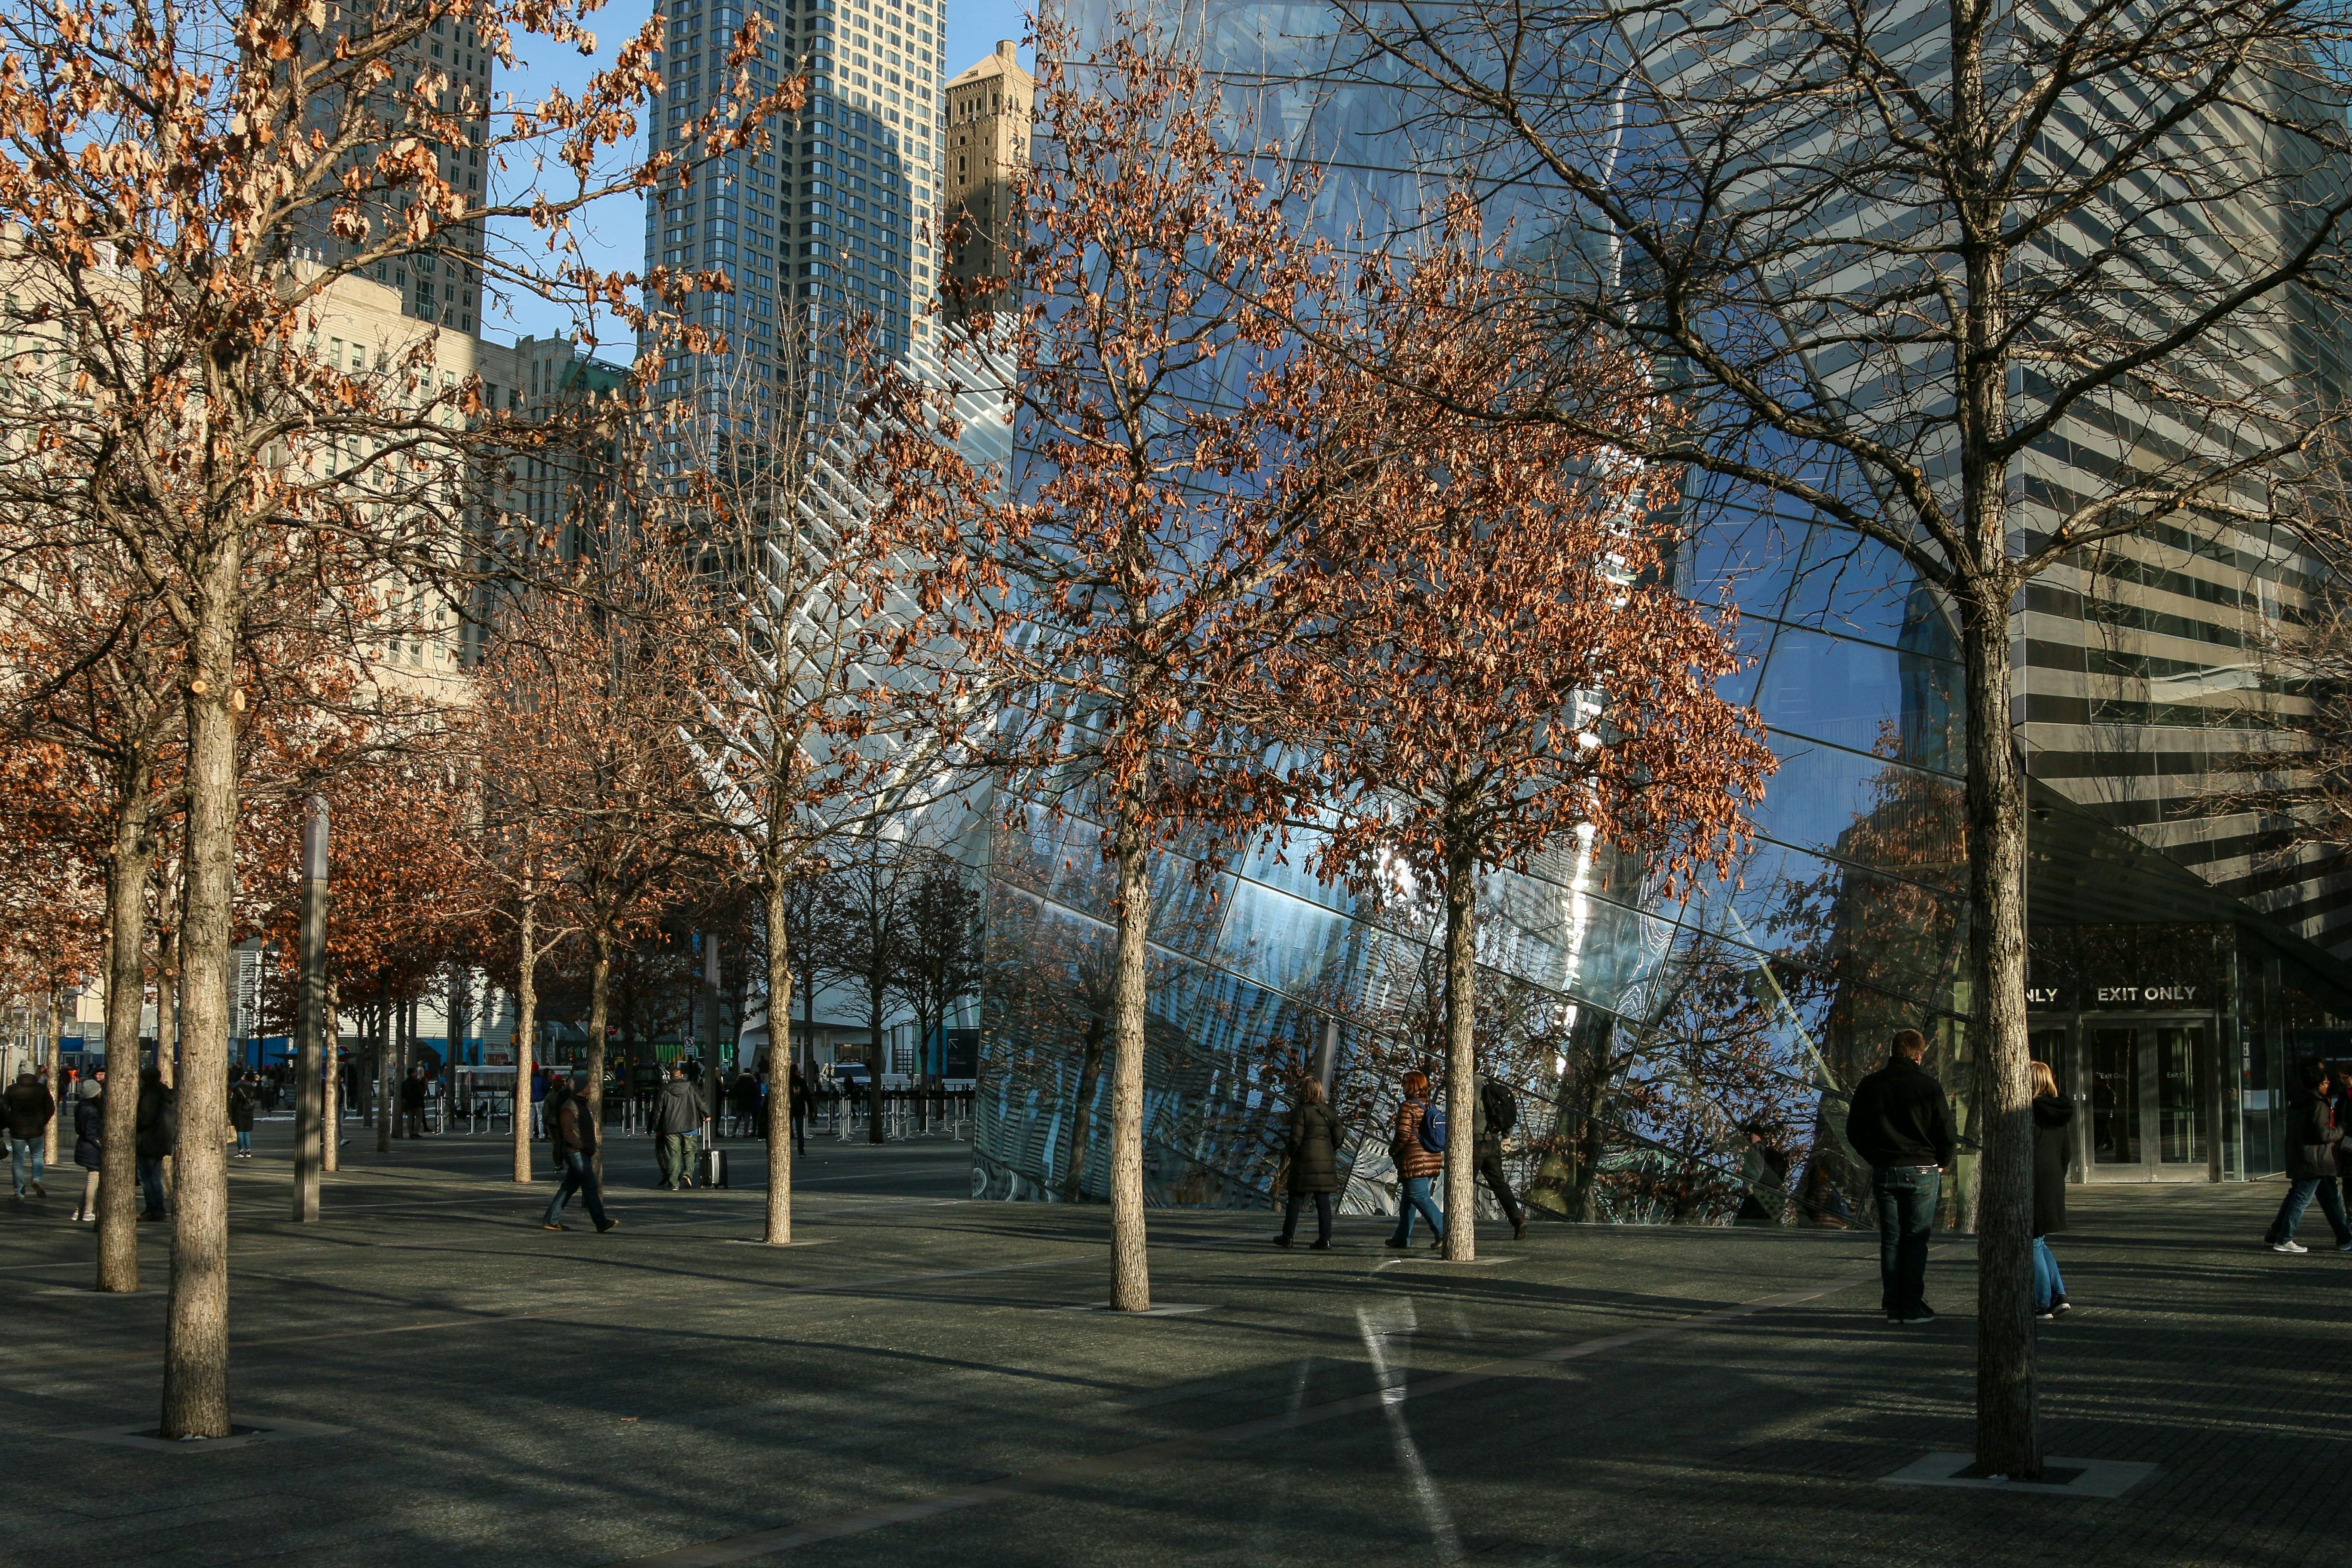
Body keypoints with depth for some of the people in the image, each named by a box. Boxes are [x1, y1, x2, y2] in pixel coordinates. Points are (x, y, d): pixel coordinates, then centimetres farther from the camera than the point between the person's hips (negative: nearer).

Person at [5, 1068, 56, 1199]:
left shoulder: (12, 1089, -3)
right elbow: (51, 1109, 0)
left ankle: (20, 1193, 8)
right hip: (36, 1130, 0)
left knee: (18, 1161, 8)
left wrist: (10, 1123, 8)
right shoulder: (42, 1089, -2)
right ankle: (37, 1179, -9)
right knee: (37, 1157, 17)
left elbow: (3, 1109, -4)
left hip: (17, 1130, 0)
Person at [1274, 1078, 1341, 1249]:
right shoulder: (1328, 1110, 6)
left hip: (1305, 1160, -4)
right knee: (1323, 1201, 5)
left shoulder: (1301, 1110, -9)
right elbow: (1338, 1136, 5)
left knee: (1295, 1199, 6)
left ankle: (1287, 1237, 13)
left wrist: (1292, 1154, 3)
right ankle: (1325, 1240, 1)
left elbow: (1296, 1137, -13)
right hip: (1326, 1161, 4)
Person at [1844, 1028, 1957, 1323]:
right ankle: (1913, 1307, 1)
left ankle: (1893, 1307, 7)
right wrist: (1940, 1164, 12)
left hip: (1884, 1173, 3)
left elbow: (1854, 1132, 8)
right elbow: (1947, 1135, -5)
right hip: (1922, 1172, -3)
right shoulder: (1929, 1087, -7)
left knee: (1890, 1241, 7)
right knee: (1916, 1240, 2)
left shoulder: (1870, 1085, 2)